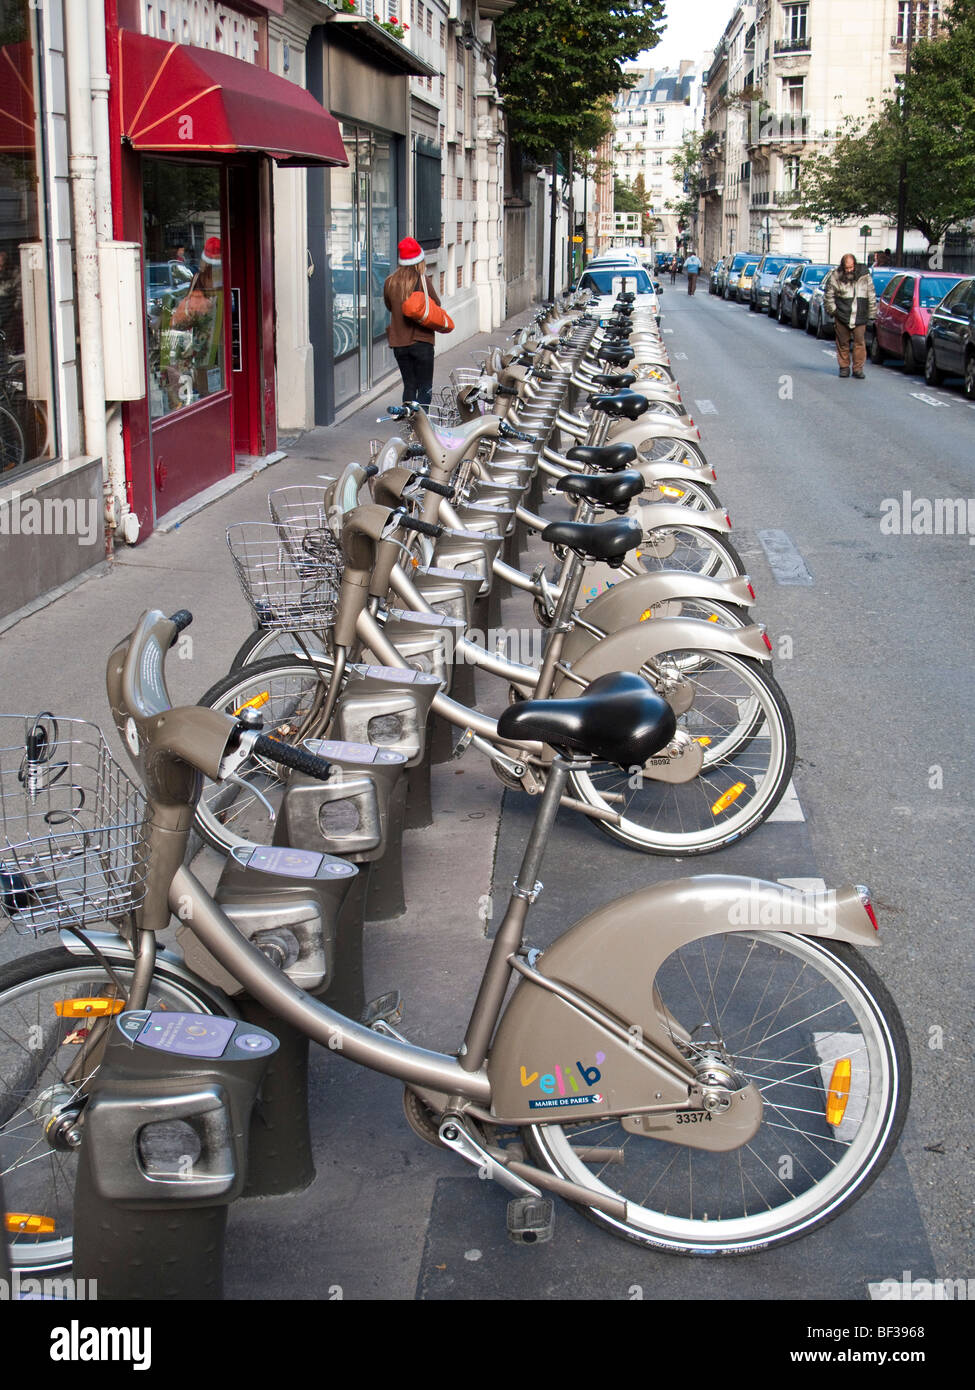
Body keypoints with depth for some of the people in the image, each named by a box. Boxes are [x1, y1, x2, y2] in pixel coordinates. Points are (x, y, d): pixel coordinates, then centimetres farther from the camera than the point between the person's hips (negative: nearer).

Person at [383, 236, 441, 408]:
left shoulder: (390, 282, -1)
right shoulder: (423, 281, -12)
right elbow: (436, 305, -2)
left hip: (399, 343, 4)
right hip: (421, 341, -4)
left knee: (409, 386, 14)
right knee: (425, 388, 3)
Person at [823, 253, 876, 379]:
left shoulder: (865, 276, 1)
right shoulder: (835, 277, -3)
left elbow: (872, 297, 8)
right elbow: (828, 295, 7)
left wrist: (872, 315, 7)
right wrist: (832, 310, 0)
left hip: (860, 318, 0)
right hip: (842, 317, 0)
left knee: (859, 342, -3)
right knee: (843, 342, 5)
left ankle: (858, 368, 4)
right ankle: (844, 367, 17)